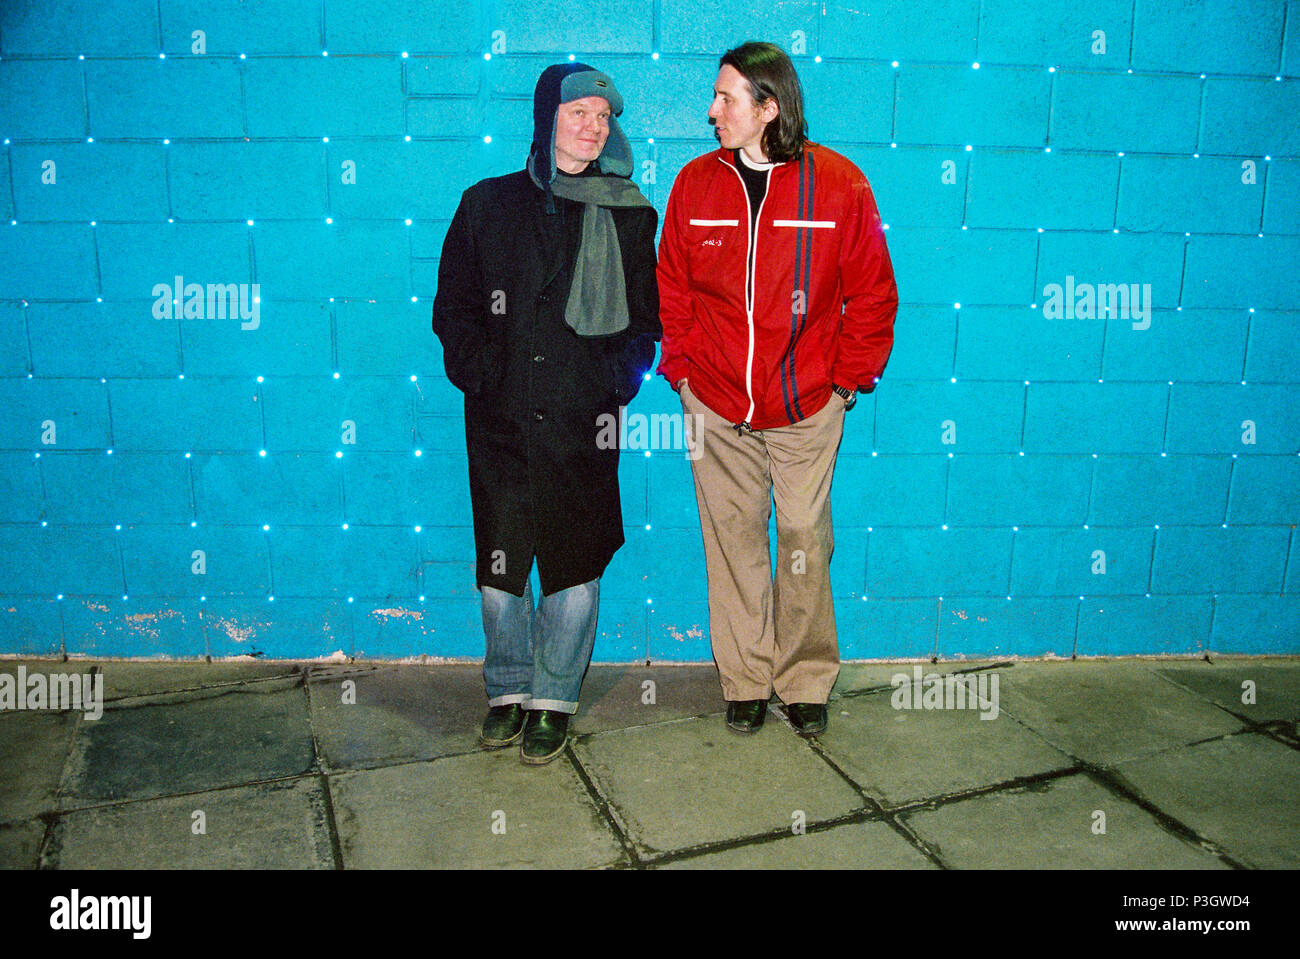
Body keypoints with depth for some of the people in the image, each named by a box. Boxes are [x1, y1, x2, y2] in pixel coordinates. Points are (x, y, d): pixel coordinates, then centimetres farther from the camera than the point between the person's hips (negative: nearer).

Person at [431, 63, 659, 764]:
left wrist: (619, 378, -5)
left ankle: (555, 700, 20)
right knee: (500, 564, 5)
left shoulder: (629, 215, 9)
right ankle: (508, 691, 25)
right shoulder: (489, 204, 9)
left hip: (583, 420, 0)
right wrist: (478, 368, -6)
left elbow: (646, 317, 10)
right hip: (502, 419, 1)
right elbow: (453, 303, 10)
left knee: (574, 563, 3)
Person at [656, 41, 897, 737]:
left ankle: (806, 681, 23)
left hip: (807, 407, -2)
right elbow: (671, 289, 10)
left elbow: (872, 294, 1)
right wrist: (682, 370, 4)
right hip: (715, 406, 2)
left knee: (804, 540, 5)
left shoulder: (838, 184, -5)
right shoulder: (695, 183, 2)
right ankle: (744, 681, 23)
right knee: (733, 541, 8)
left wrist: (848, 380, 0)